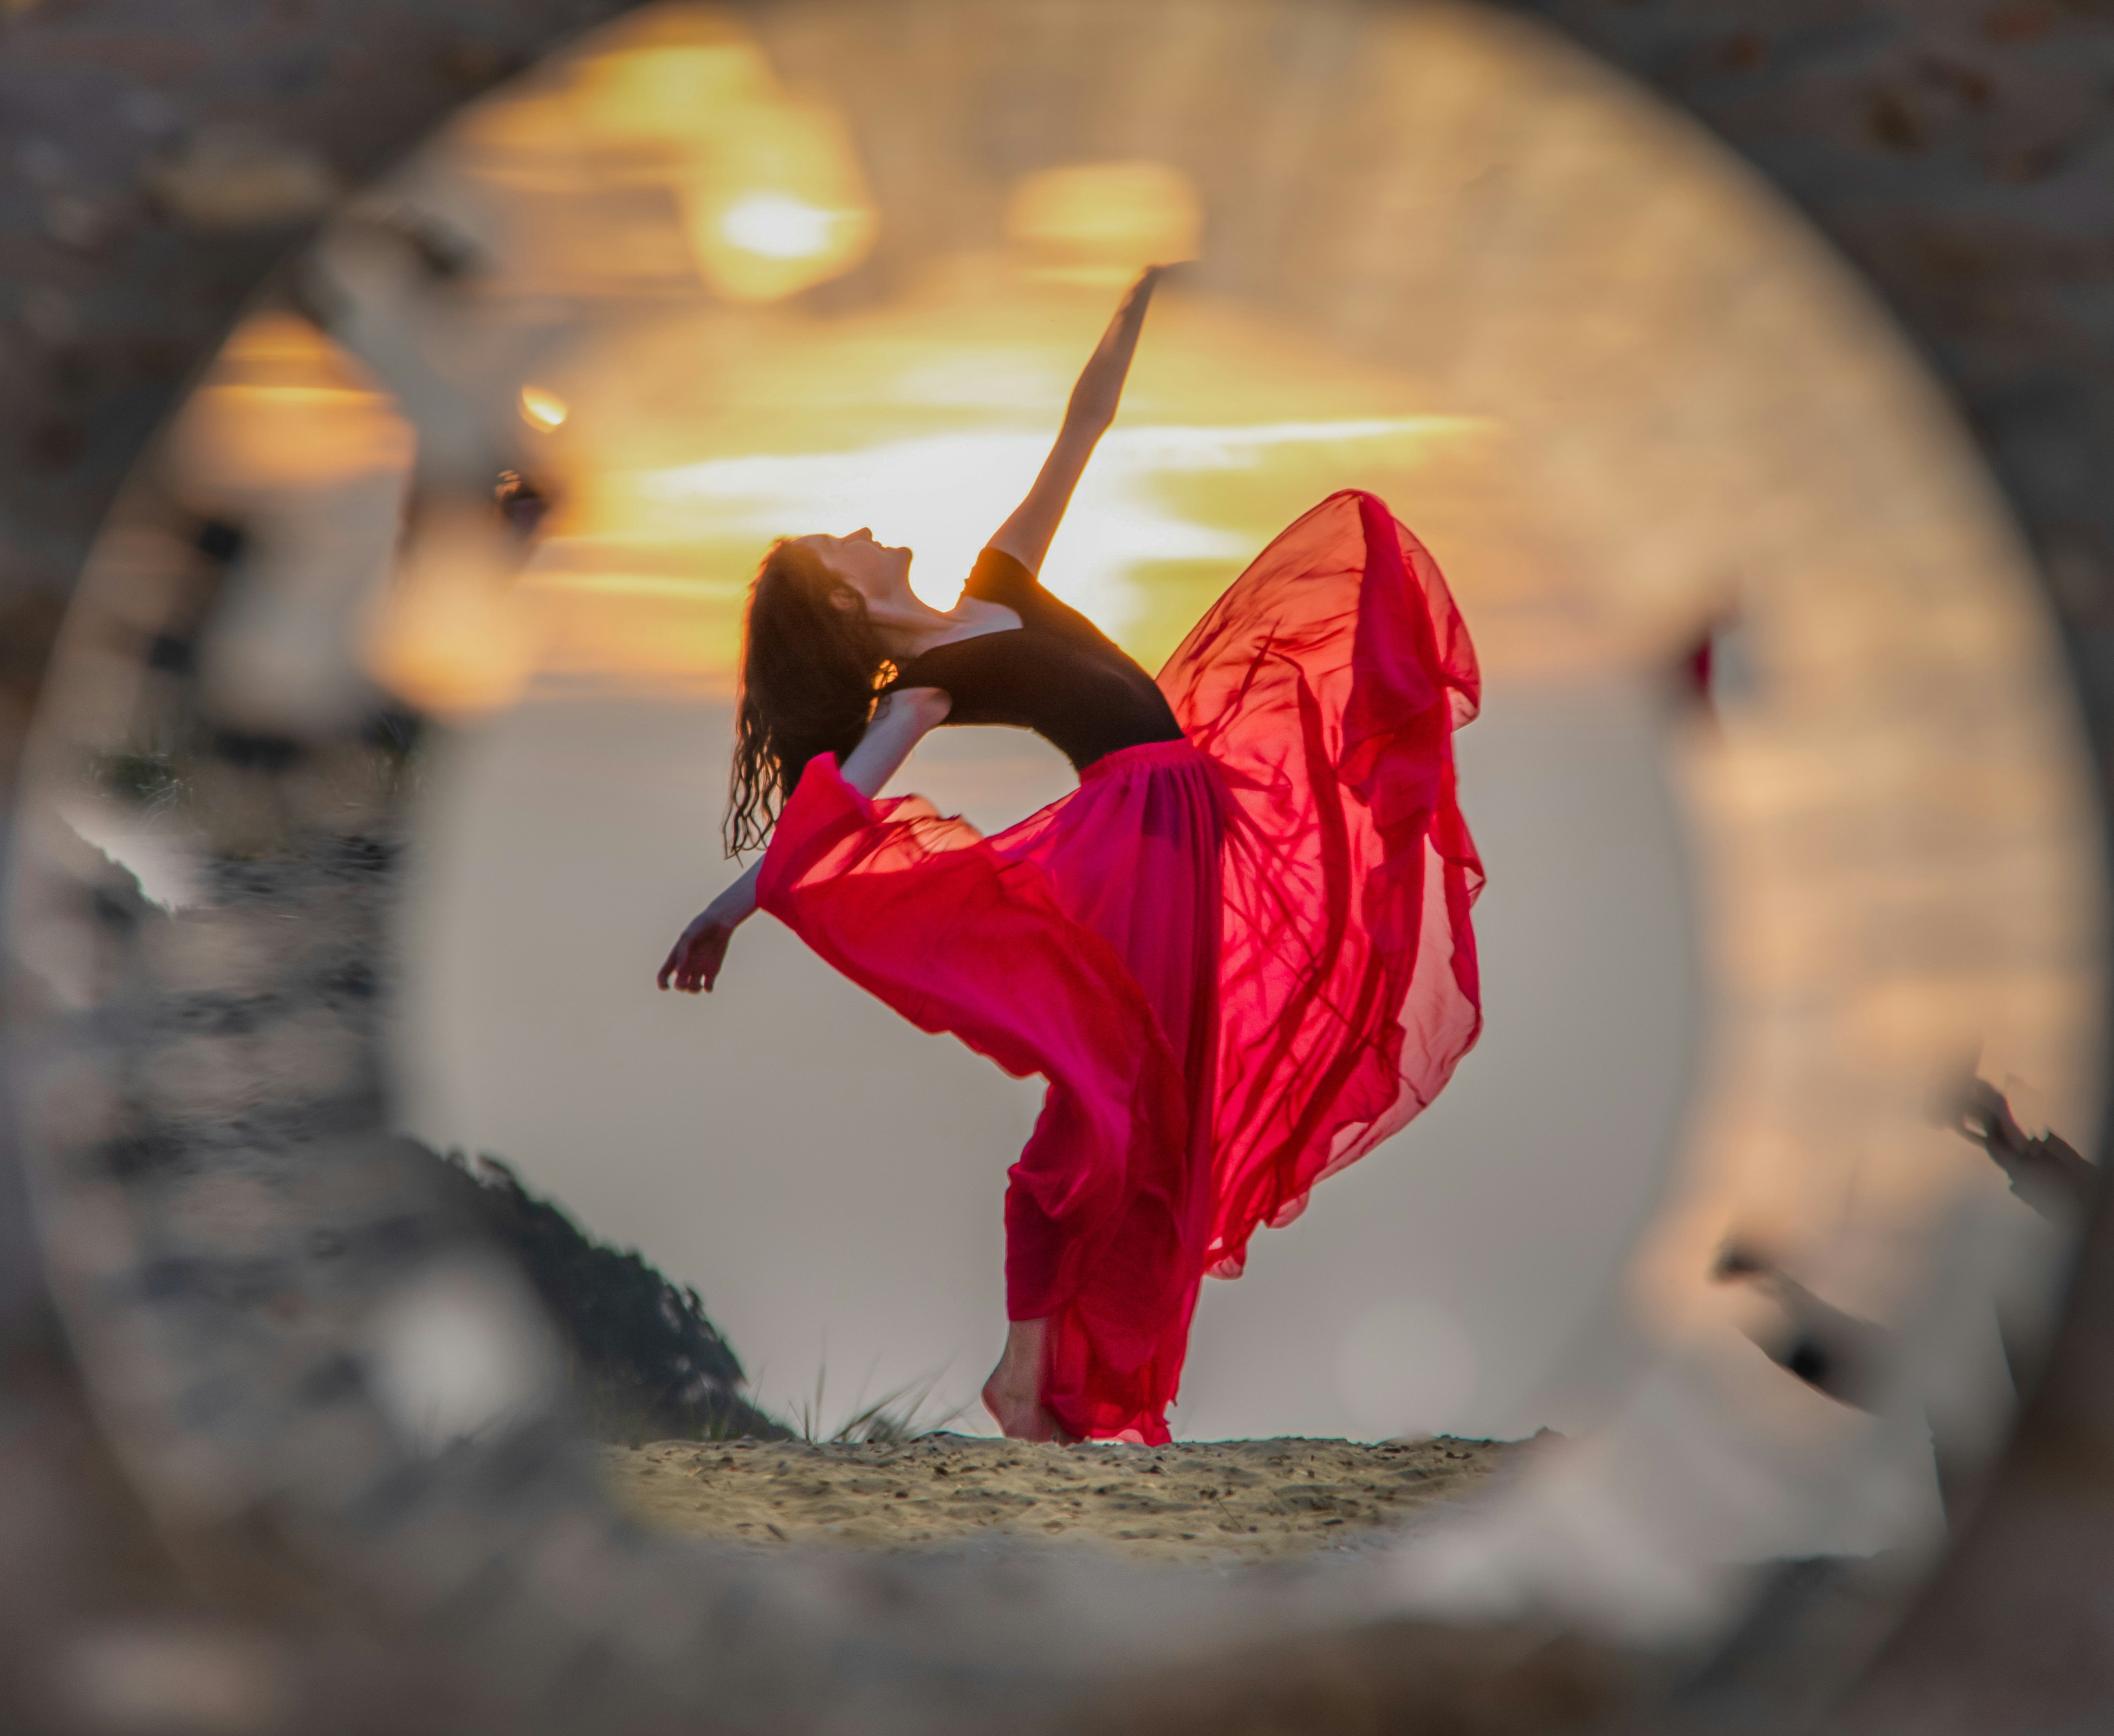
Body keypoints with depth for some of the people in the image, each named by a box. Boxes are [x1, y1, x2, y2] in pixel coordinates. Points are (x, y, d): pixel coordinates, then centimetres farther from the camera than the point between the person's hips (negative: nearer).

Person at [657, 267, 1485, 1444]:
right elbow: (826, 813, -18)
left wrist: (1141, 299, 14)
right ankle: (1028, 1372, -5)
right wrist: (735, 904, -30)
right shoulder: (916, 690, -4)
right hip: (1136, 837, -8)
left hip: (1202, 807, 8)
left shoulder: (1001, 585, 17)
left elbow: (1084, 430, 17)